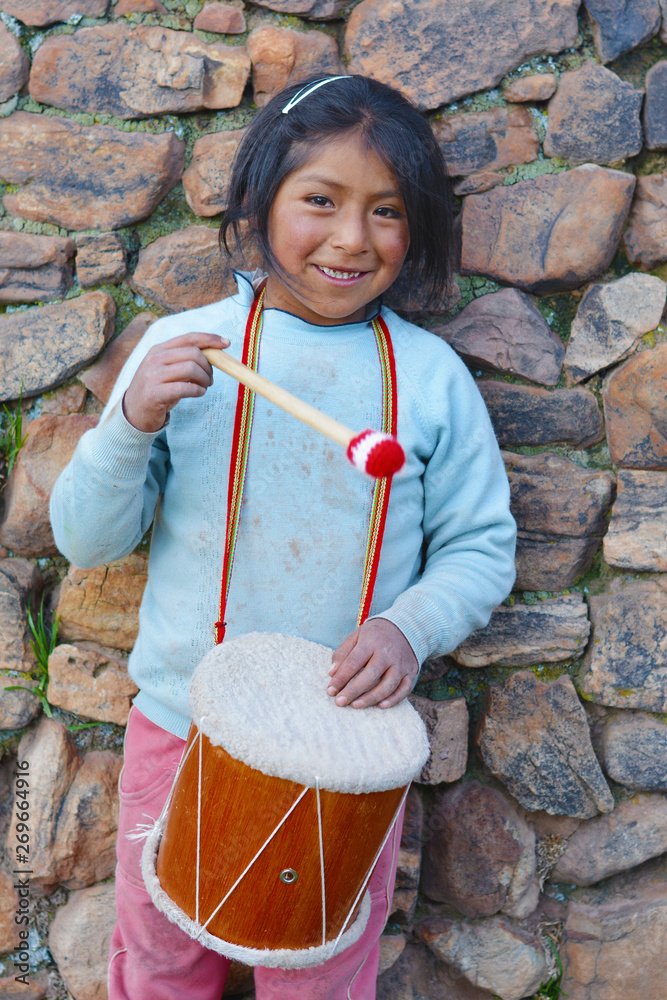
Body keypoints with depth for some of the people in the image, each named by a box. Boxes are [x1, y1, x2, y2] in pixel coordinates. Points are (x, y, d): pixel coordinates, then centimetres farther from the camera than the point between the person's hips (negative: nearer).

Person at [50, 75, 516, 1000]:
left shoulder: (431, 374, -5)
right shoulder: (181, 348, -5)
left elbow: (481, 547, 1)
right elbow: (87, 541, -4)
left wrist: (411, 626, -19)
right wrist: (133, 421, -22)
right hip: (180, 725, 1)